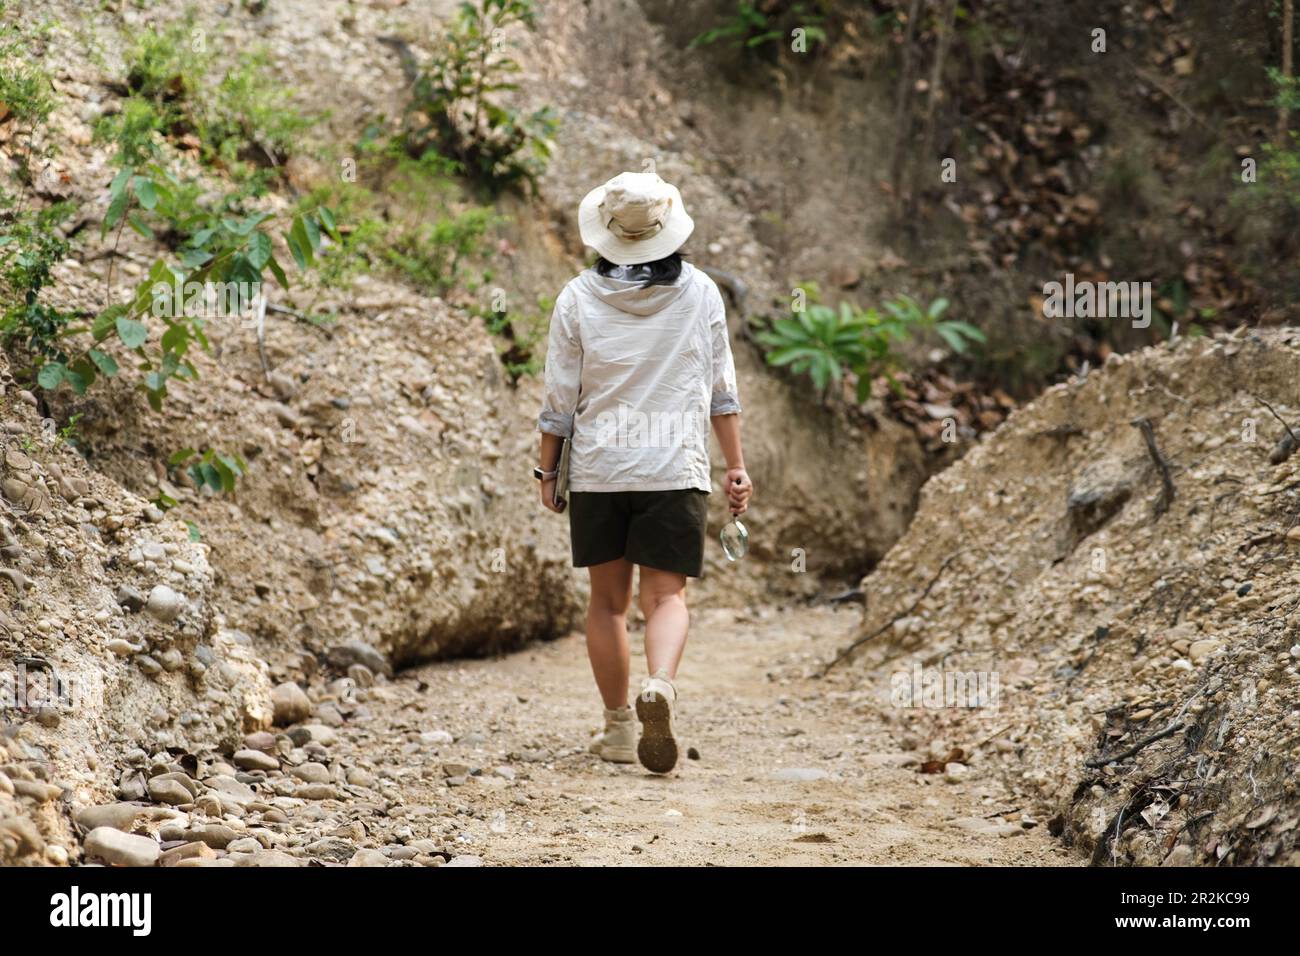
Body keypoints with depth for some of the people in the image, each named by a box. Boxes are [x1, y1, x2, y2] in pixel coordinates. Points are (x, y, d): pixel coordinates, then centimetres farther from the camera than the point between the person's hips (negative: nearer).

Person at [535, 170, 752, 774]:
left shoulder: (578, 298, -2)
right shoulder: (699, 294, 1)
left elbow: (560, 398, 1)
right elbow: (722, 391, 7)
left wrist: (548, 471, 12)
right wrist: (736, 465, 14)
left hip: (597, 470, 1)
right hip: (676, 470, -1)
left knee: (609, 599, 12)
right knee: (667, 594, -2)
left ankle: (618, 726, 16)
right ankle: (660, 685, -31)